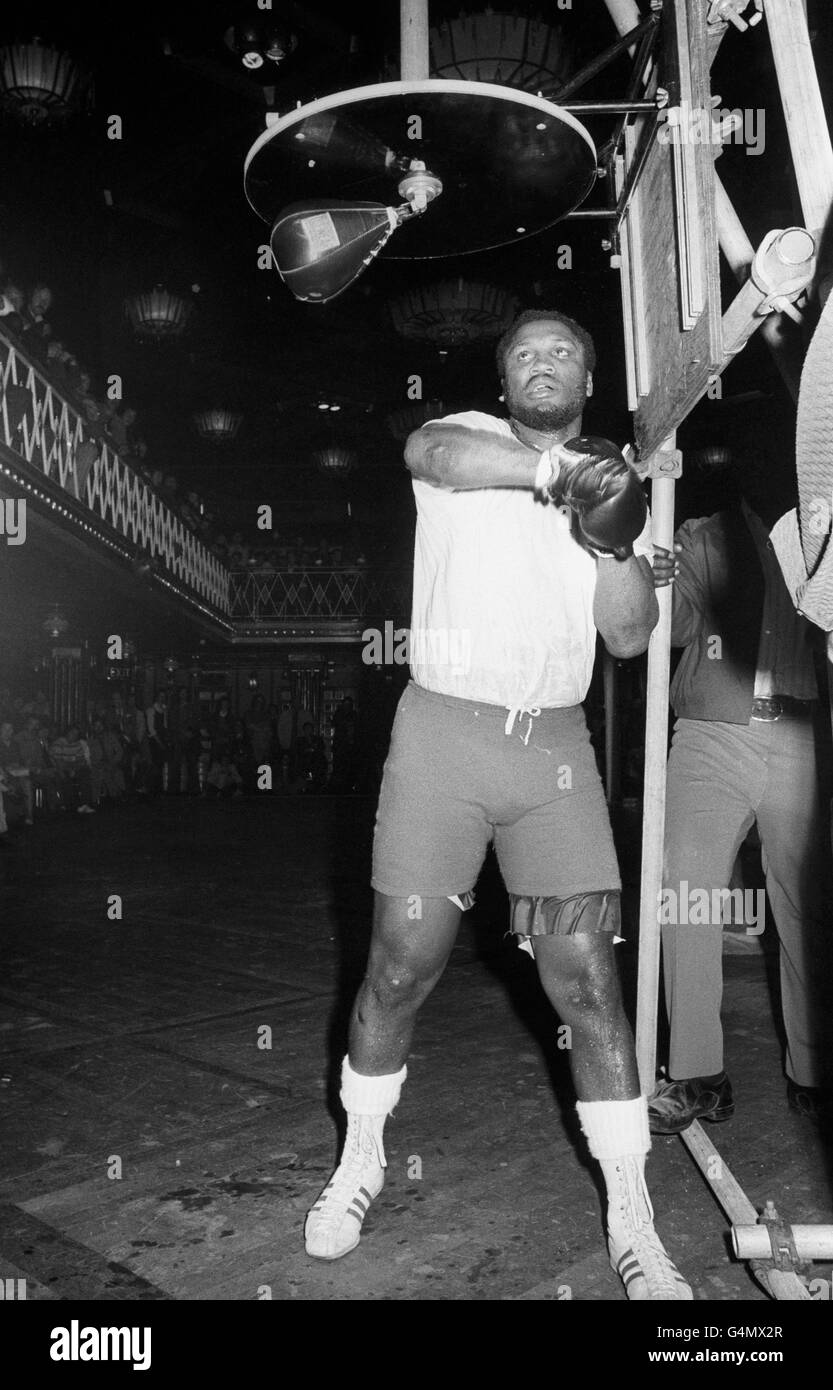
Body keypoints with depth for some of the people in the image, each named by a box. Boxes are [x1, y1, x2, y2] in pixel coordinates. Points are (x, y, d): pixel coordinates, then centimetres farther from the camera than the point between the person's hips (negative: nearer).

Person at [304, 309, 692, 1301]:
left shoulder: (610, 485, 13)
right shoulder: (468, 437, 3)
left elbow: (631, 636, 4)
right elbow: (429, 450, -24)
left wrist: (612, 542, -12)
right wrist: (554, 467, -39)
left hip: (555, 744, 3)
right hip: (442, 732, -2)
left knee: (586, 975, -1)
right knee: (402, 964, 3)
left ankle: (631, 1222, 12)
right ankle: (361, 1161, 27)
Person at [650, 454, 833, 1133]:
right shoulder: (702, 539, 11)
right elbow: (675, 627, 0)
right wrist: (657, 583, -20)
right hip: (711, 739, 0)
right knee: (683, 898, -10)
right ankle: (698, 1077, 0)